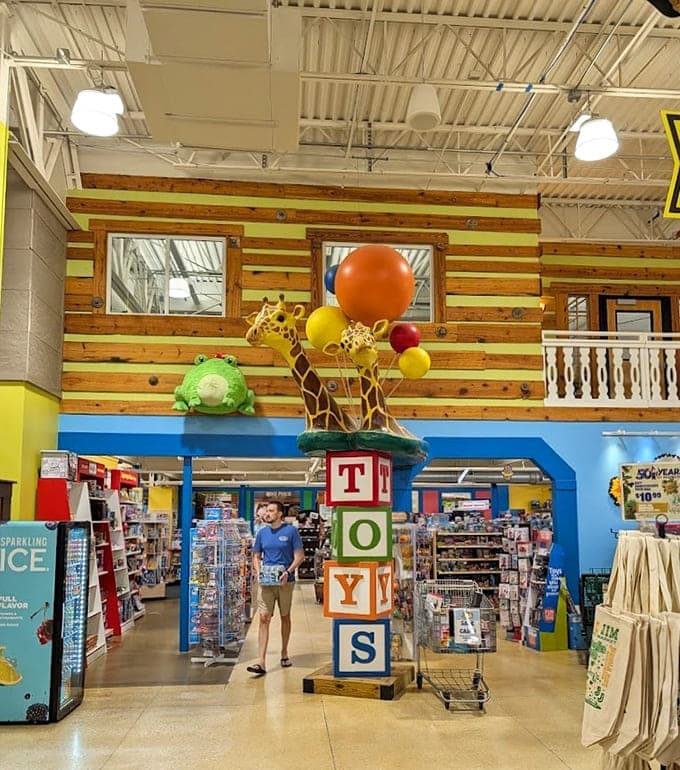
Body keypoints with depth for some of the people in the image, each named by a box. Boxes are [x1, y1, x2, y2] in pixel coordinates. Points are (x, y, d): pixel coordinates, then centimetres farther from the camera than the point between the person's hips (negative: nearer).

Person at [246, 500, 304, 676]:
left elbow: (300, 556, -5)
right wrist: (258, 571, -4)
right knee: (264, 618, -6)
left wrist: (288, 572, -18)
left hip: (285, 581, -2)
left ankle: (284, 653, 30)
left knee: (285, 617, 12)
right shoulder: (262, 533, 7)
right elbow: (256, 556, 15)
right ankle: (261, 661, -8)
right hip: (266, 582, 2)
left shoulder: (290, 531, -4)